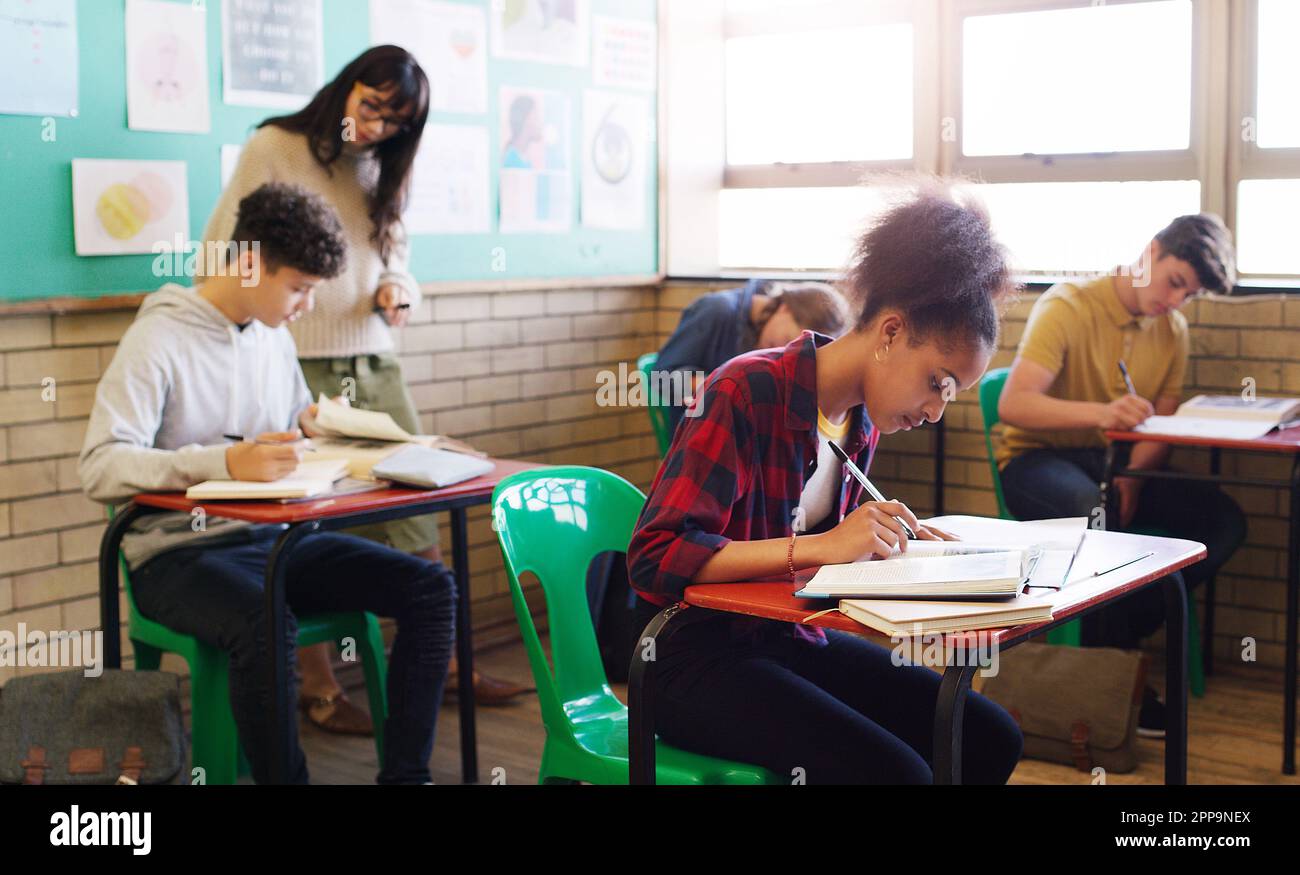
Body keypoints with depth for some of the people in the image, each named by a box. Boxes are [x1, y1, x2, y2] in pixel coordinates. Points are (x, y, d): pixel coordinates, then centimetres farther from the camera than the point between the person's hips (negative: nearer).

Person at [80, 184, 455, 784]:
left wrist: (313, 425, 2)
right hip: (179, 551, -7)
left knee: (431, 588, -10)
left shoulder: (273, 335, 11)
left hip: (272, 537, 7)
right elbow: (99, 466, -22)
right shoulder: (159, 339, -12)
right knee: (267, 628, -39)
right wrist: (225, 463, -36)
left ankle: (405, 774, -6)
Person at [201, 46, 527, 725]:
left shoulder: (382, 169, 16)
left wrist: (396, 290, -1)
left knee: (415, 512, 5)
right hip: (299, 368, -5)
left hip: (375, 364, 6)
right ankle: (317, 688, 9)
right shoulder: (273, 148, -2)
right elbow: (224, 252, -3)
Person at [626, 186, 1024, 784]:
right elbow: (655, 559, -26)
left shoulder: (863, 420, 5)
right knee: (893, 771, -25)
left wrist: (885, 537, -4)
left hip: (792, 638, 8)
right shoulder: (747, 392, -20)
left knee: (990, 738, -4)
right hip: (697, 655, -8)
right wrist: (818, 546, -31)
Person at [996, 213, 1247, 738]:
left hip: (1117, 463, 6)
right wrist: (1102, 412, -41)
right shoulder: (1068, 307, -14)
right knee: (1096, 513, -39)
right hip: (1039, 459, -6)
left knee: (1224, 521, -17)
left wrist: (1132, 478, -15)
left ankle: (1116, 637, -13)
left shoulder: (1172, 329, 7)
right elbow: (1013, 404, -26)